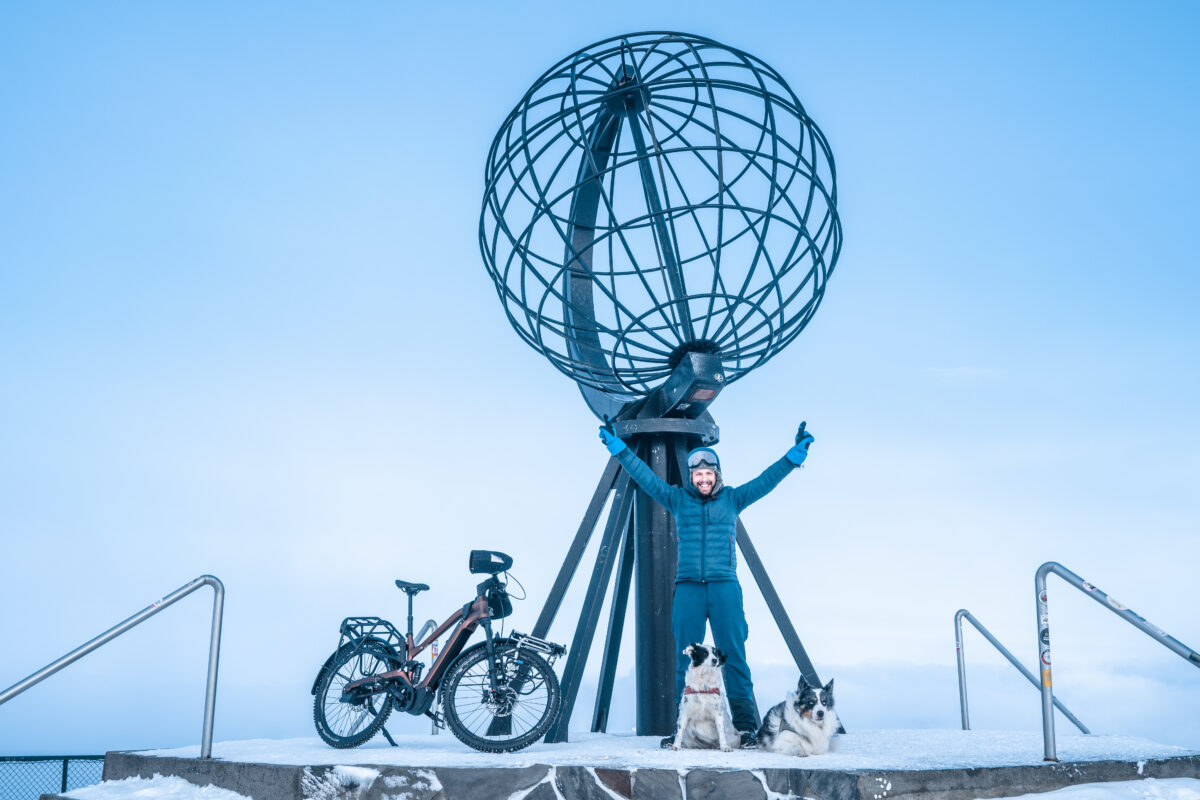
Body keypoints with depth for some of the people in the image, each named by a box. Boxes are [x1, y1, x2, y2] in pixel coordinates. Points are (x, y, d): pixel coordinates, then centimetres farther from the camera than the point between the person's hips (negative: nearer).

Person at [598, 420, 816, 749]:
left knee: (734, 657, -2)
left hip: (725, 588, -1)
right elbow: (645, 476, 10)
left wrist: (795, 454, -2)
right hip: (687, 589, 1)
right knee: (686, 660, 3)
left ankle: (745, 725, 2)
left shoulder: (732, 499, 10)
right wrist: (619, 448, 7)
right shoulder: (678, 499, 11)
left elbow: (766, 480, 5)